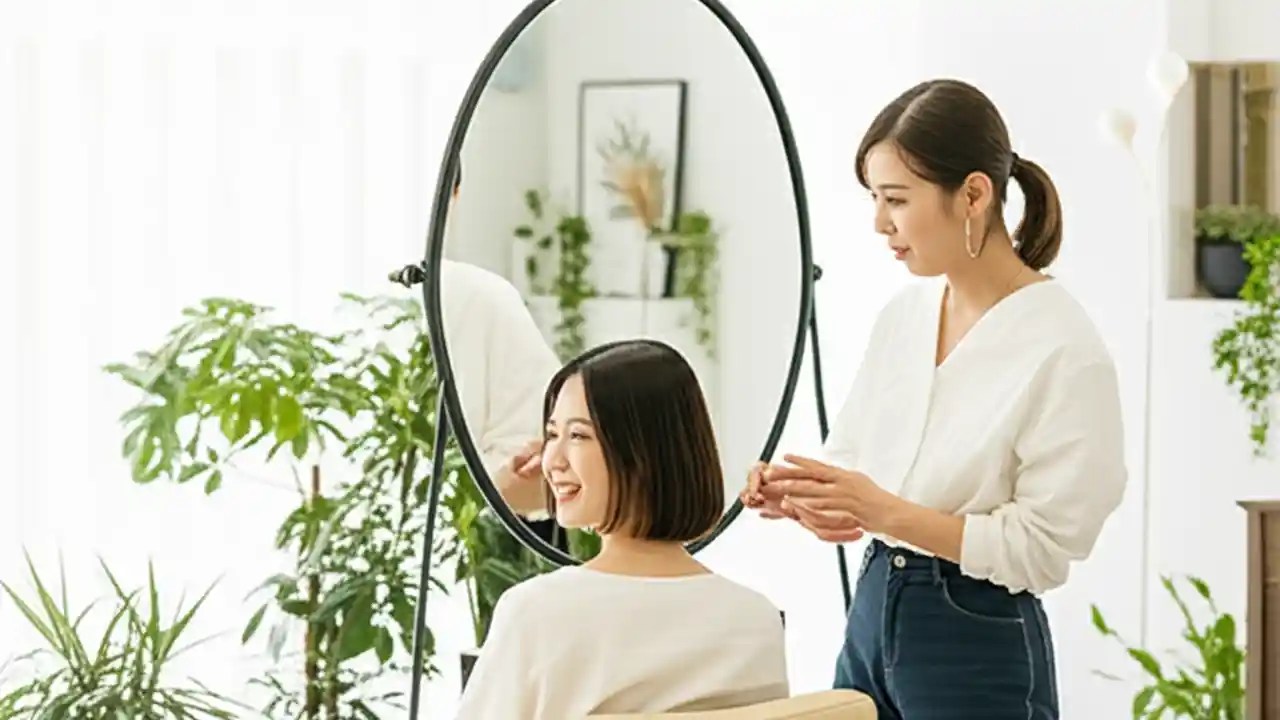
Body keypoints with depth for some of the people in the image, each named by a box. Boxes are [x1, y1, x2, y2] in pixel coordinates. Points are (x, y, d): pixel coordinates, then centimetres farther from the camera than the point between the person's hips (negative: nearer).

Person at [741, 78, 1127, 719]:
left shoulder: (1064, 349, -16)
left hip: (978, 650, -6)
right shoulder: (903, 315, 6)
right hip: (872, 617, 6)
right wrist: (793, 491, -10)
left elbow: (1042, 546, -17)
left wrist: (886, 512, -24)